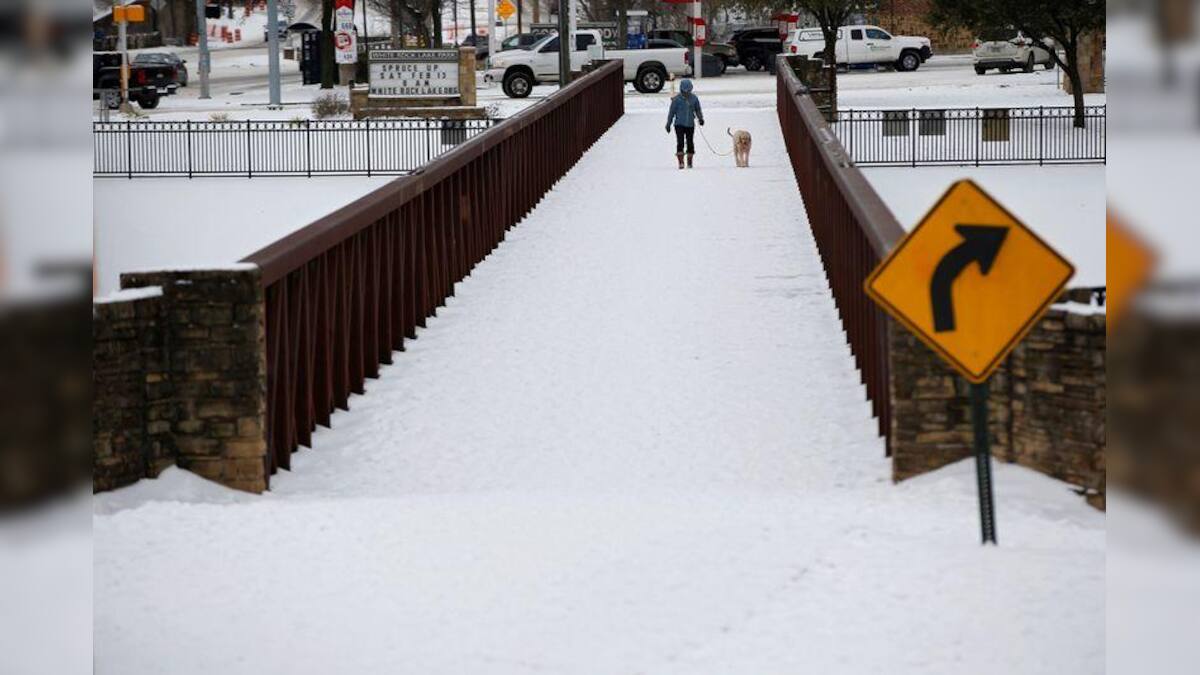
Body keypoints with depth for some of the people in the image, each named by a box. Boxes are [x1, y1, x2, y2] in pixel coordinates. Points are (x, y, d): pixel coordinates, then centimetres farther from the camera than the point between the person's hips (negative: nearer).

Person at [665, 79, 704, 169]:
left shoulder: (694, 98, 2)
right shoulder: (677, 99, -6)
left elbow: (698, 110, 13)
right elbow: (671, 111, 0)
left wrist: (700, 118, -4)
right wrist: (668, 124, 2)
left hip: (690, 124, 3)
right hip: (679, 124, -3)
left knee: (690, 143, 7)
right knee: (680, 143, -13)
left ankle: (689, 162, 19)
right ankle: (680, 162, -14)